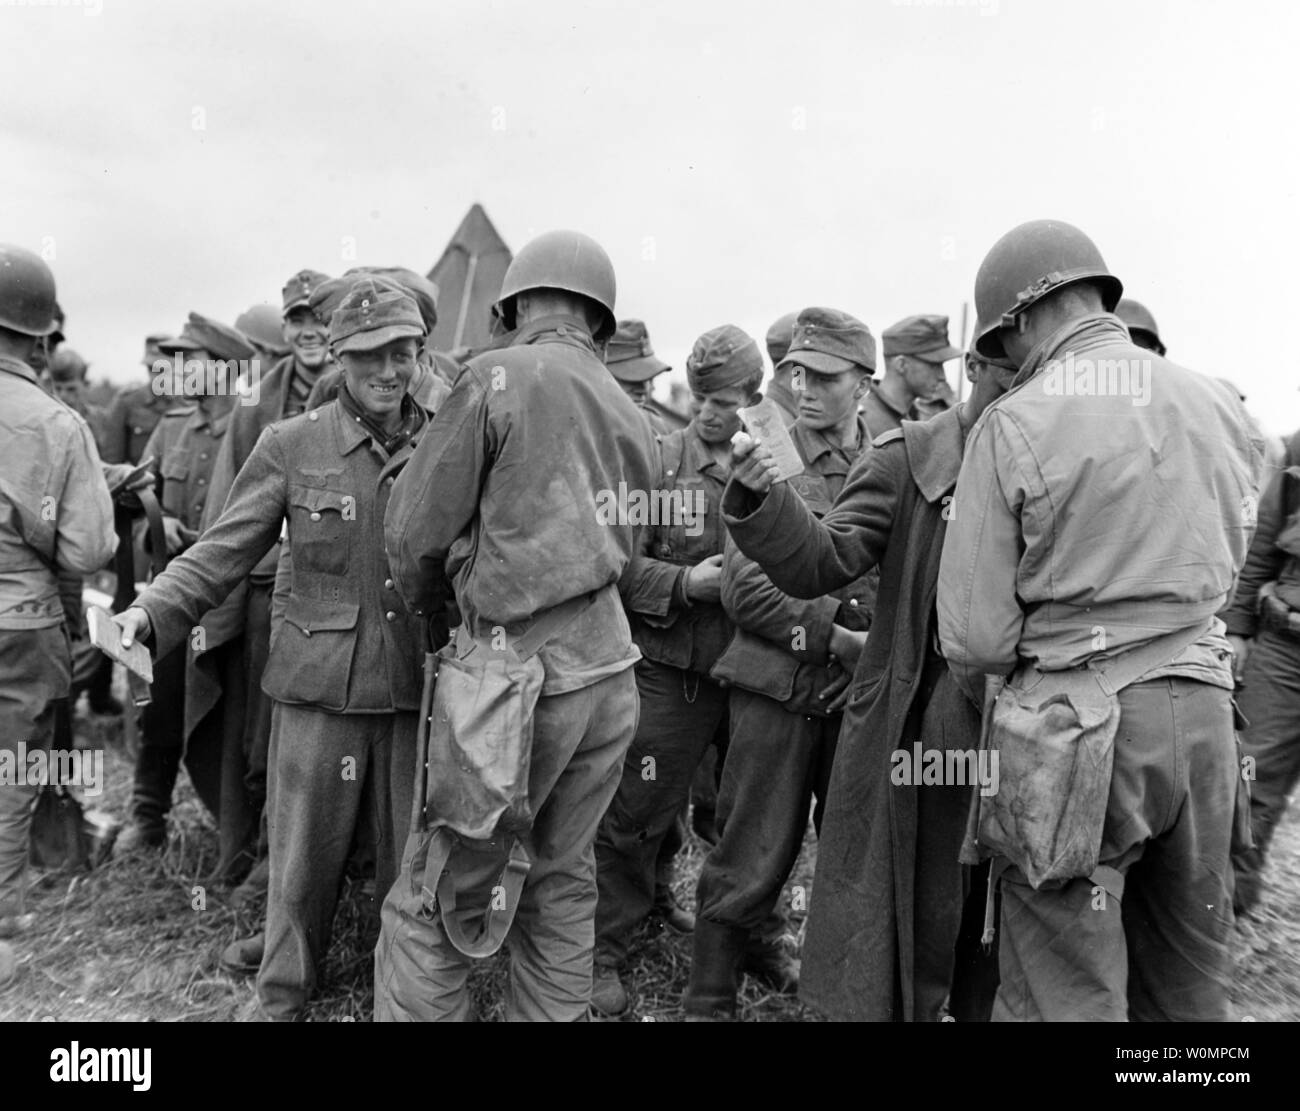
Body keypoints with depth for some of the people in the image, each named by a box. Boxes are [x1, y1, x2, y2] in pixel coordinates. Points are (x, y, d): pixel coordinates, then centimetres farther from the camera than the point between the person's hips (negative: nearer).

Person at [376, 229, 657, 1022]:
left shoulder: (499, 377, -5)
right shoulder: (632, 416, 12)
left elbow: (416, 533, -4)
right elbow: (623, 551, 12)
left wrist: (418, 603, 16)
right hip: (609, 671, 7)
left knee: (432, 903, 5)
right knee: (562, 885, 18)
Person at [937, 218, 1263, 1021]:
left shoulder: (1012, 425, -11)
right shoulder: (1223, 407, 4)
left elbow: (975, 634, -12)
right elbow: (1224, 573, 15)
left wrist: (986, 680, 8)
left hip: (1077, 722, -5)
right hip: (1206, 709, 6)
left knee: (1066, 990, 7)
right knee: (1192, 975, 21)